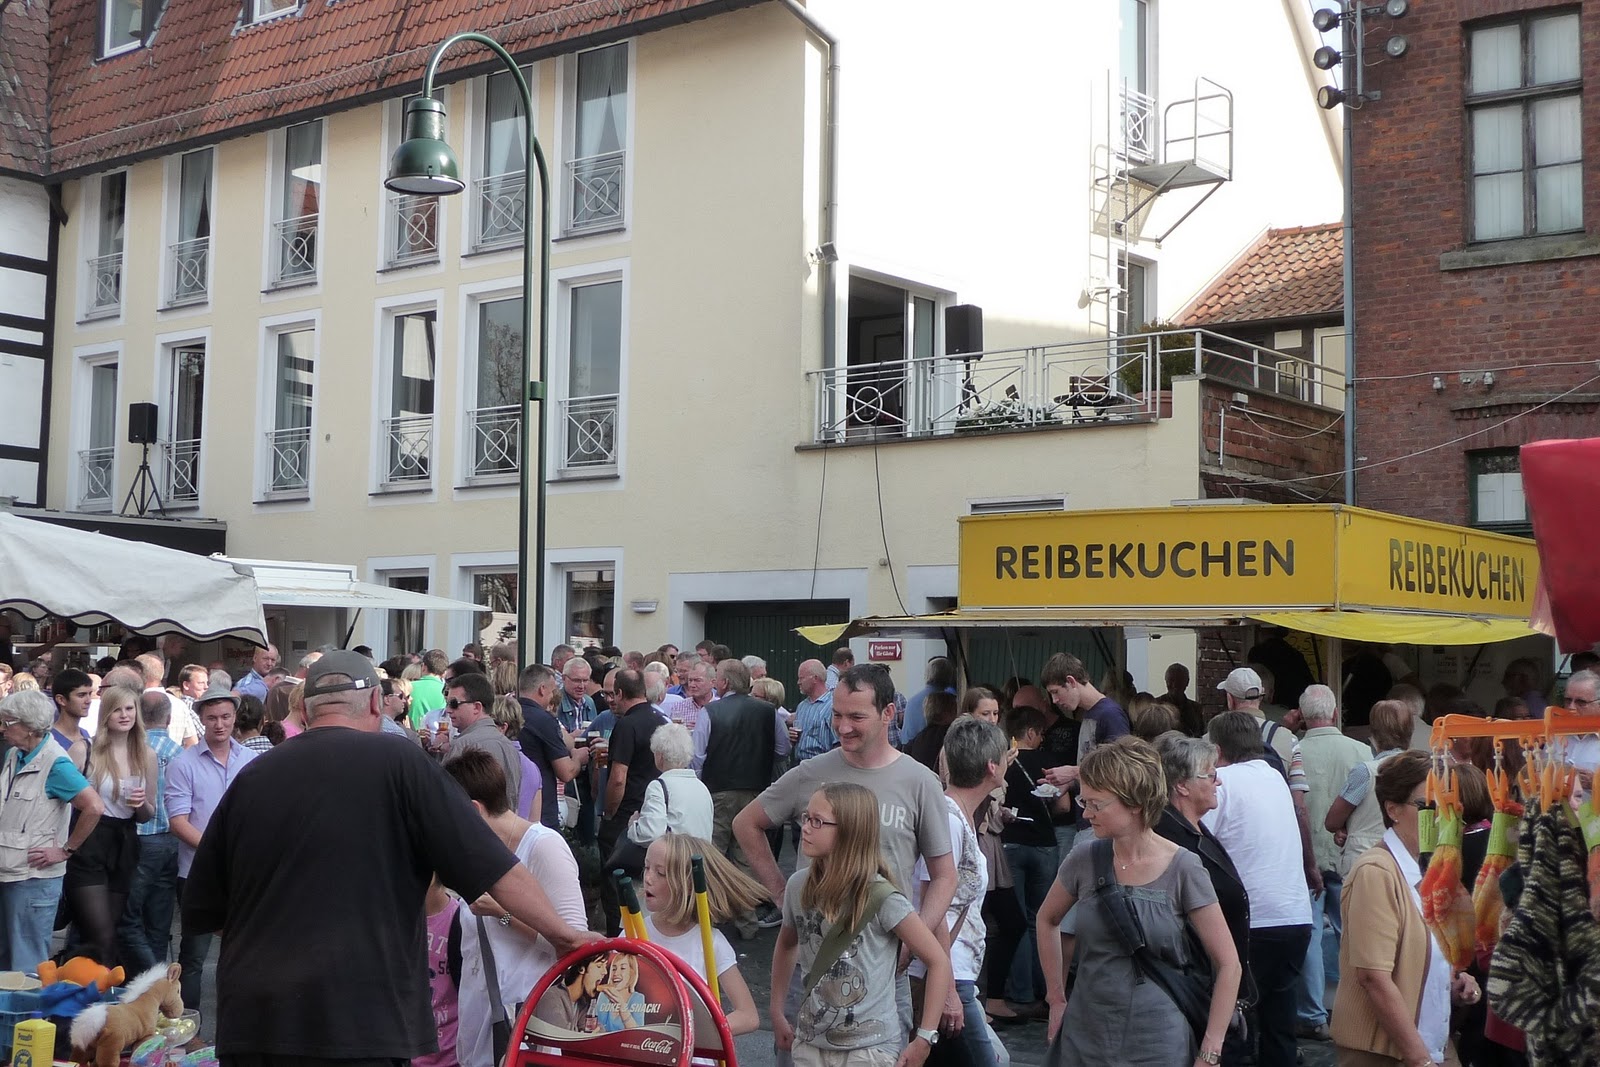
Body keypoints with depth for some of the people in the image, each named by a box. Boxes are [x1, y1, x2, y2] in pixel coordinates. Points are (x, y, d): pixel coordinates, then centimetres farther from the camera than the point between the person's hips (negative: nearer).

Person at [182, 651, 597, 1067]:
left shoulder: (251, 778, 8)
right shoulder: (398, 761, -3)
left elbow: (202, 910, 16)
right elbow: (493, 866, -4)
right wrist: (563, 935, 7)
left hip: (249, 1019, 4)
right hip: (361, 1023, -4)